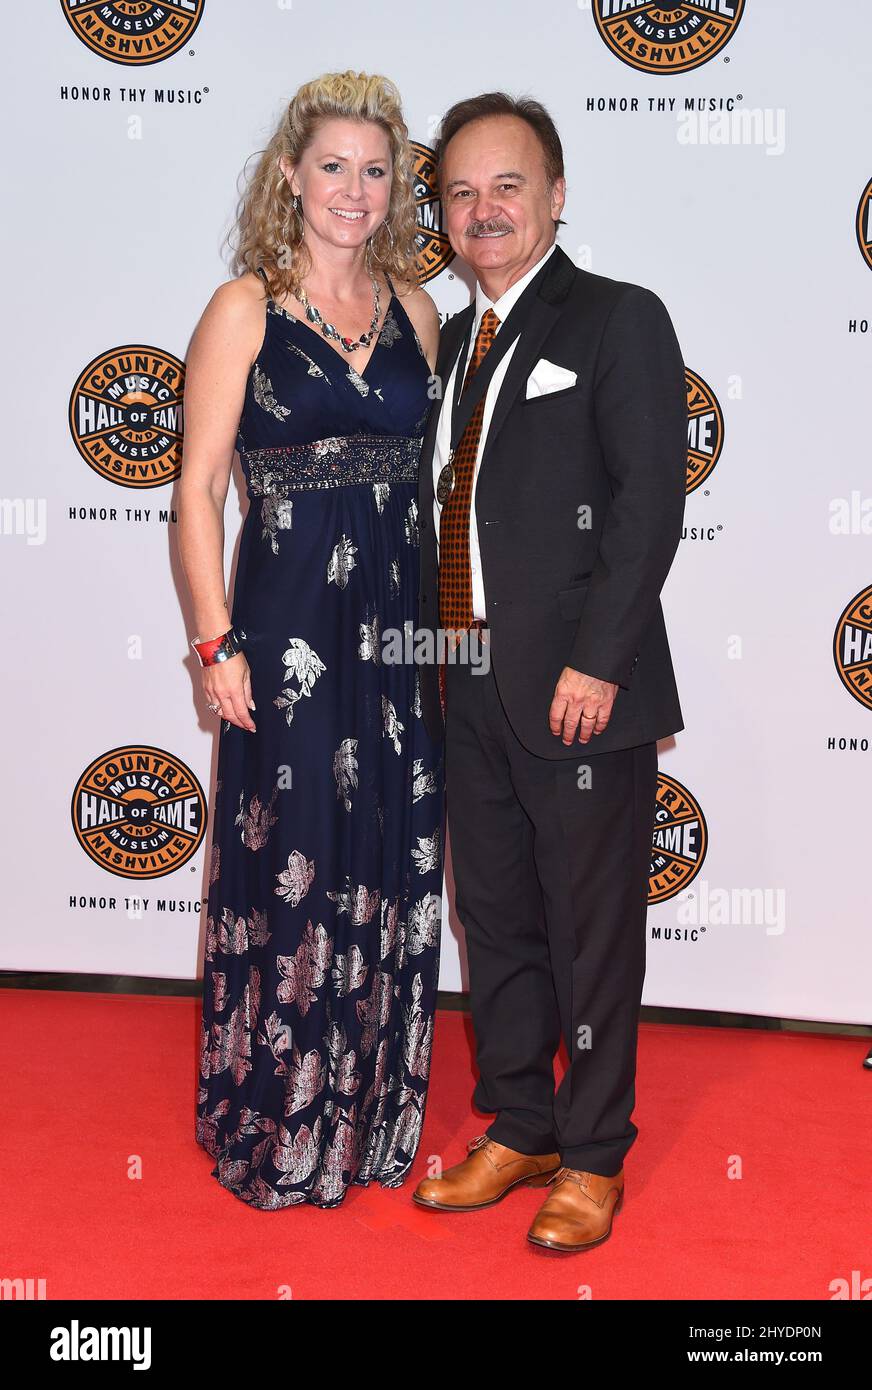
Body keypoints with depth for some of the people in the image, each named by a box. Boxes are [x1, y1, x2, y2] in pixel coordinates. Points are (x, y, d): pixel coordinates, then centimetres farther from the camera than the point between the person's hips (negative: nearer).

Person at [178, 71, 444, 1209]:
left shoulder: (413, 306, 10)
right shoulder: (245, 308, -3)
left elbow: (434, 467, 14)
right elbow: (200, 485, -5)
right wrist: (218, 642, -10)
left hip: (402, 624, 5)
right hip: (289, 621, -4)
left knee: (393, 866, 11)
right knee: (294, 868, 4)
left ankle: (374, 1109, 29)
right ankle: (281, 1128, 23)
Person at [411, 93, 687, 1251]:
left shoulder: (619, 321, -4)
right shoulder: (456, 339, 16)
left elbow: (651, 503, -13)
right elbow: (446, 509, 15)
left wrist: (596, 662, -19)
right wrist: (438, 652, 6)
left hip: (579, 691, -7)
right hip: (469, 691, 7)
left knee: (591, 933, 5)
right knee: (496, 922, 15)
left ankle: (593, 1157, 21)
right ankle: (517, 1130, 31)